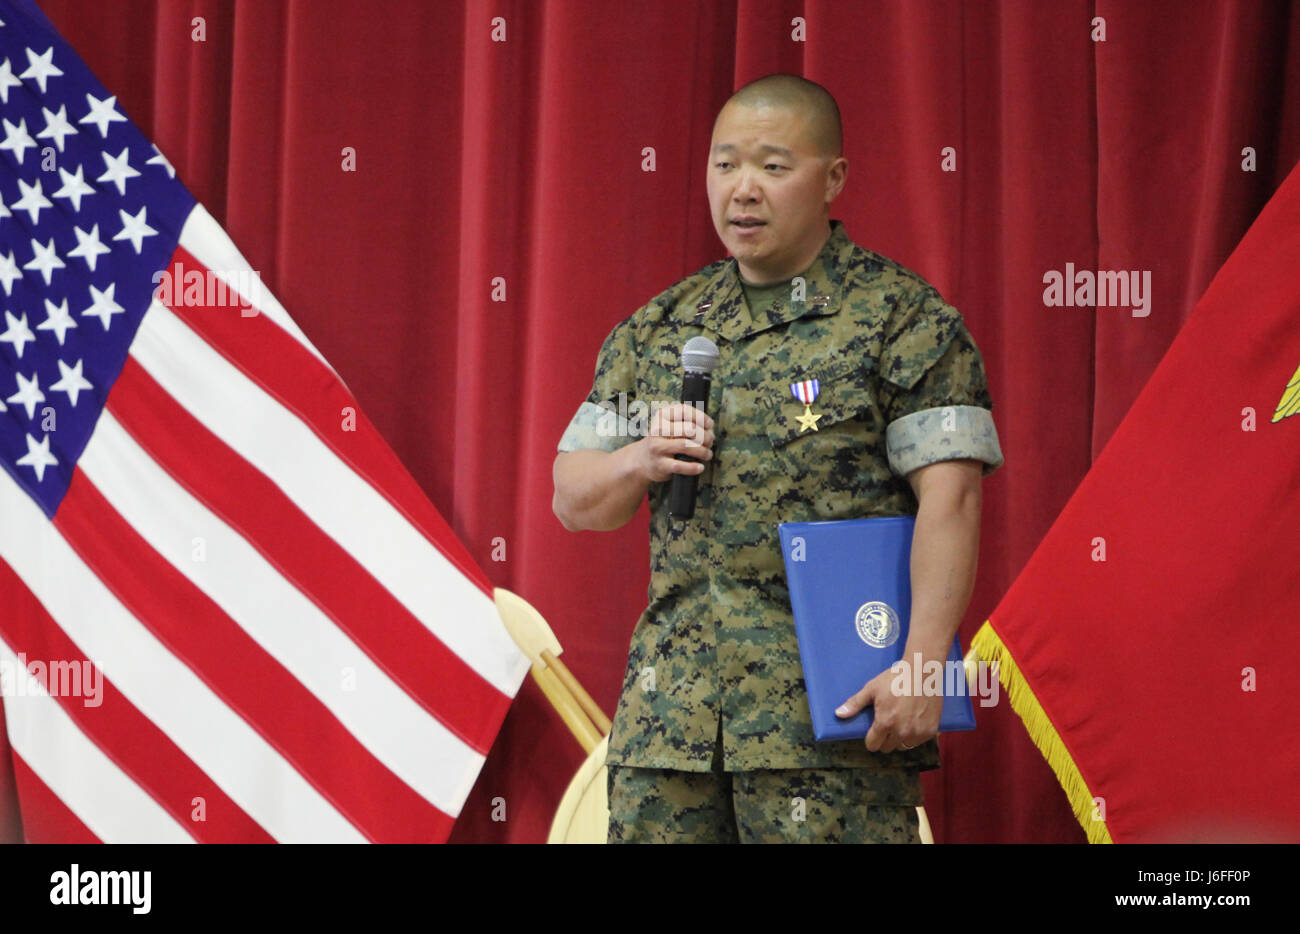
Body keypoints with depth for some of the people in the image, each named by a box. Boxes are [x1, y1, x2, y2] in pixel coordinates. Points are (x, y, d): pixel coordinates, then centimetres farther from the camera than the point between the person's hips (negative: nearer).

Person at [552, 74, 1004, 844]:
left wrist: (922, 665, -18)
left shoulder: (904, 319, -1)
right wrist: (640, 463, -4)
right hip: (673, 706, 5)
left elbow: (949, 499, -9)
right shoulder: (655, 332, 16)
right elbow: (573, 500, 18)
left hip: (833, 713, -5)